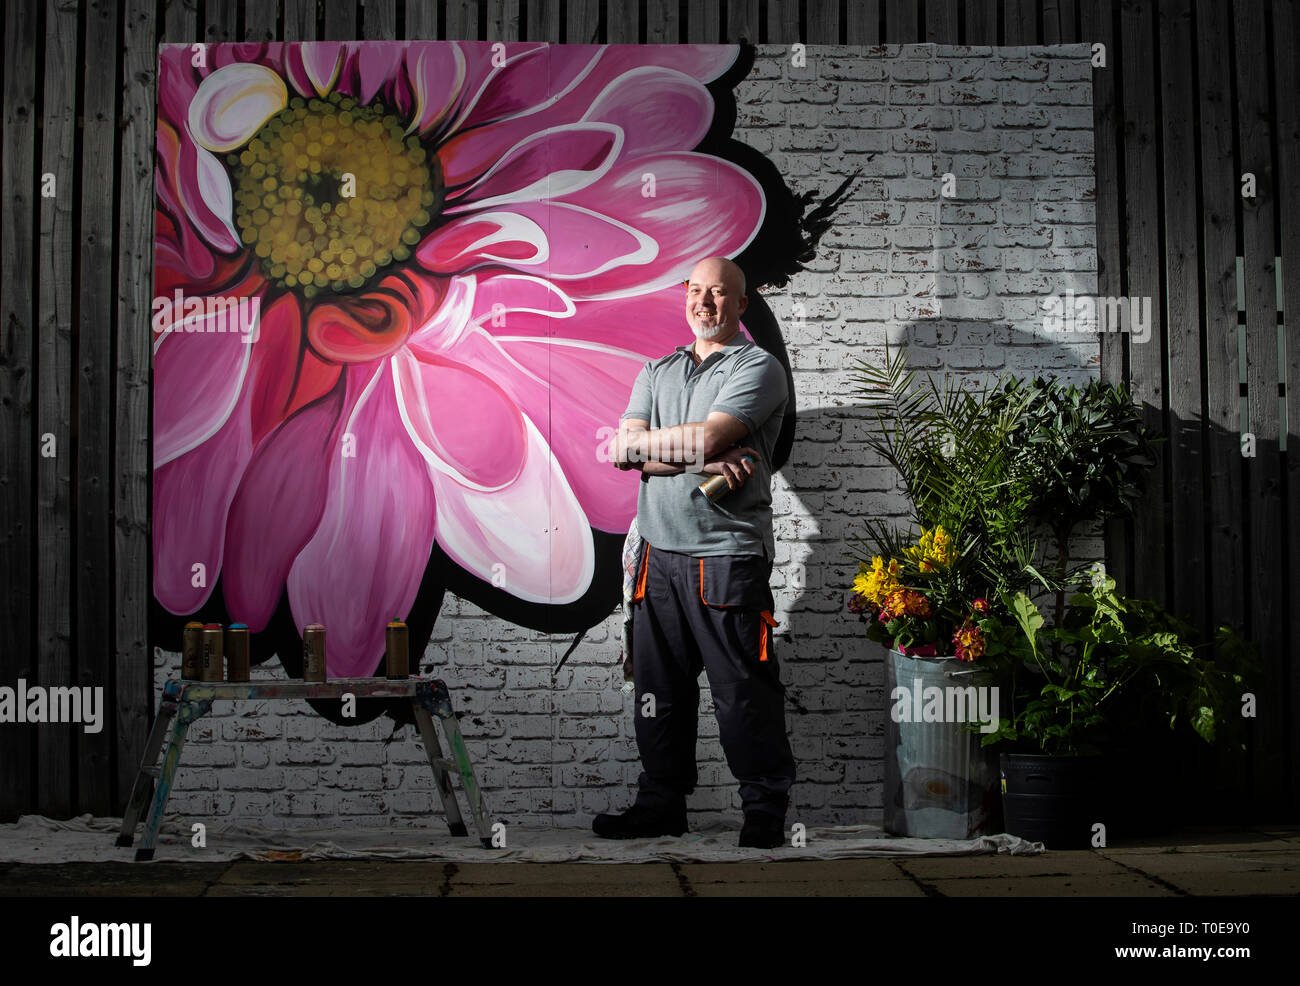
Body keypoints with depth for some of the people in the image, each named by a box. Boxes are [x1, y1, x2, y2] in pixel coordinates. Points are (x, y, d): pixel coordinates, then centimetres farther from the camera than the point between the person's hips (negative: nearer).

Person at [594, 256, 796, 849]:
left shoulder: (757, 368, -1)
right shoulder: (657, 372, 18)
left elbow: (706, 438, -16)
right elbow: (624, 453, 3)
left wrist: (637, 442, -1)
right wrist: (702, 462, -11)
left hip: (728, 556, -6)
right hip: (659, 553, 6)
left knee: (743, 691, -3)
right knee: (658, 687, 10)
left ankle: (765, 811, 8)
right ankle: (661, 805, 21)